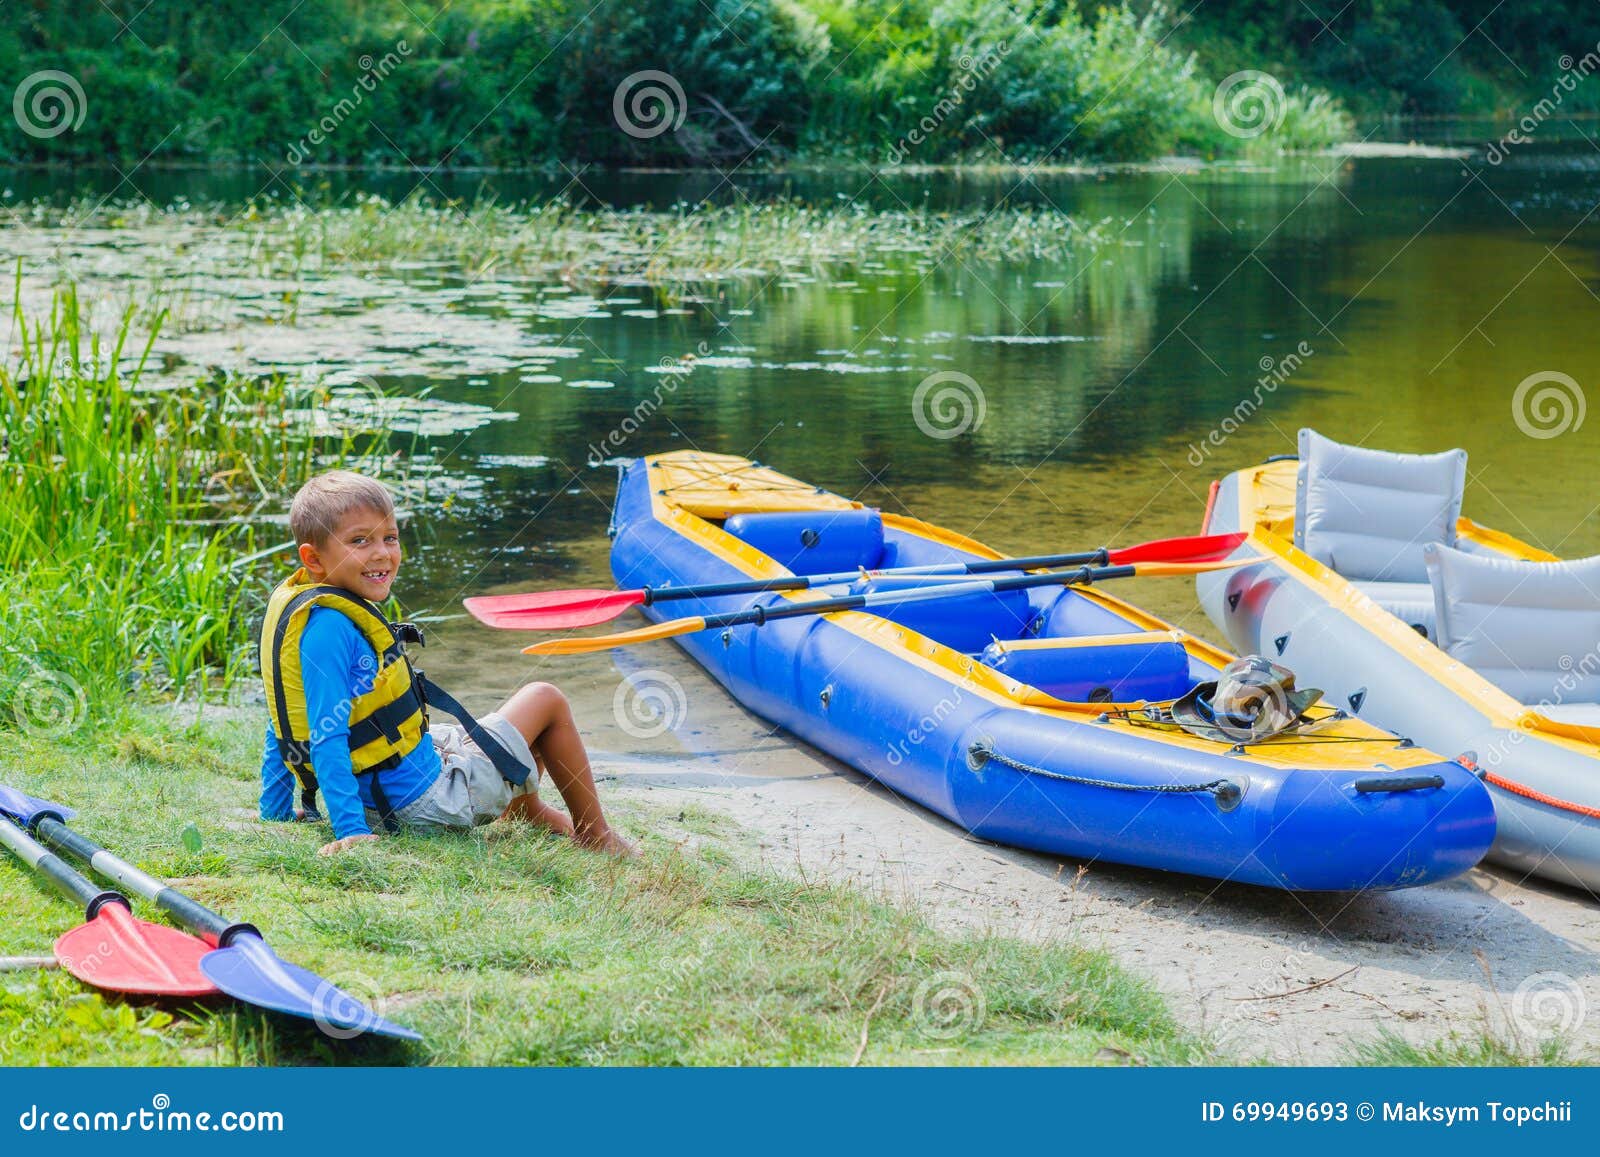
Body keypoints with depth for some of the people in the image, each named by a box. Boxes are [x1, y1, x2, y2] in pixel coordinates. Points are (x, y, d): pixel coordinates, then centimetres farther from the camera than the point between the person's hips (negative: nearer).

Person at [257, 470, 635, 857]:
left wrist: (276, 813, 18)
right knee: (546, 701, 8)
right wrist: (351, 831, -32)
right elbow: (327, 739, -31)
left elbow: (283, 727, 11)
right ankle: (594, 833, 24)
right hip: (425, 803, -10)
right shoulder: (329, 628, -27)